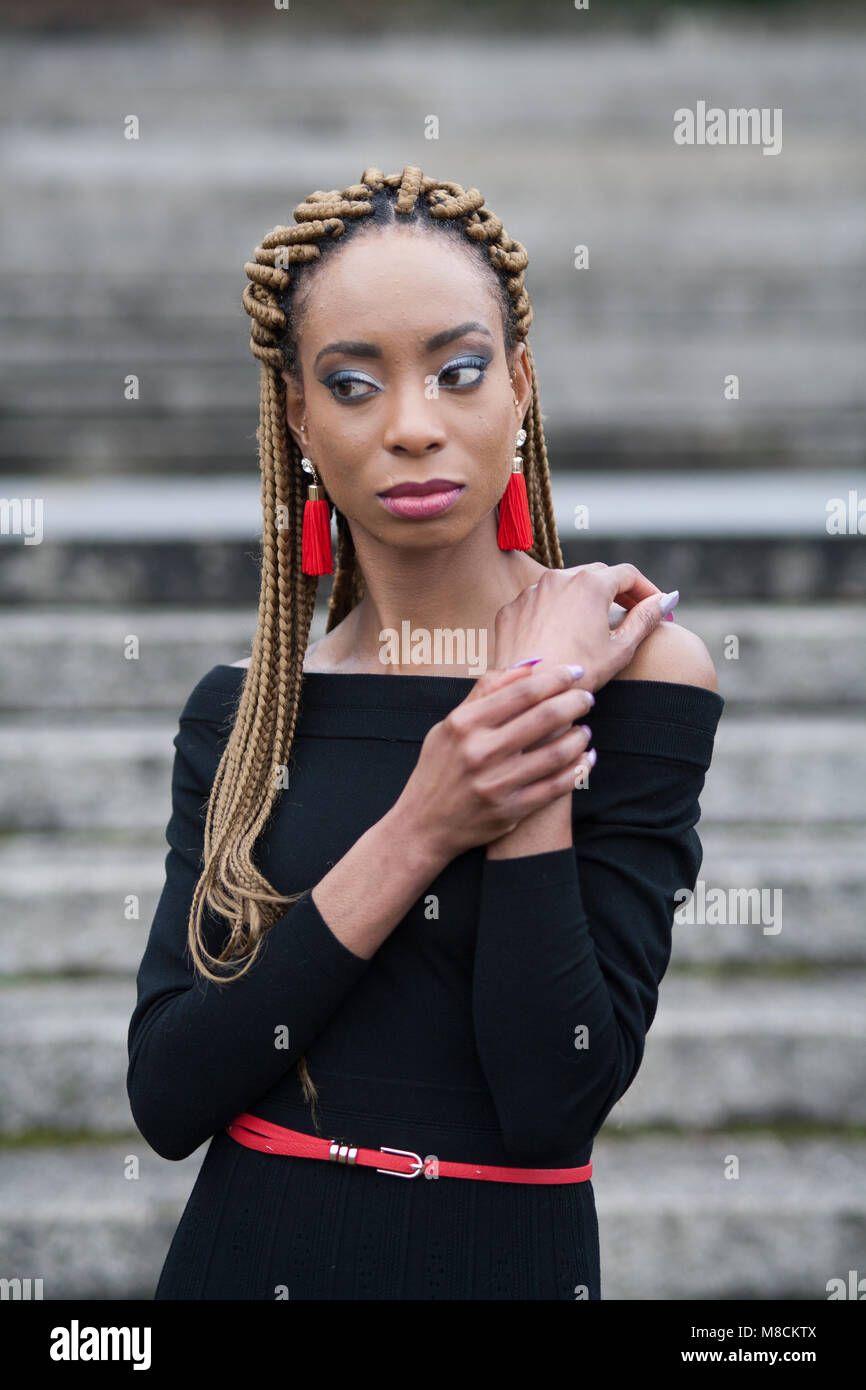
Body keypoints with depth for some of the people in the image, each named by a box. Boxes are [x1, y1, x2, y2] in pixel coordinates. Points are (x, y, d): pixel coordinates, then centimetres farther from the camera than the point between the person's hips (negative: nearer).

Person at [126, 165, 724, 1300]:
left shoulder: (638, 667, -9)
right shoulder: (241, 711, 0)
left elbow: (554, 1101, -17)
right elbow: (165, 1098, -10)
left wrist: (547, 714, -19)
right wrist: (417, 835, -19)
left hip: (500, 1256, -2)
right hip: (245, 1252, 2)